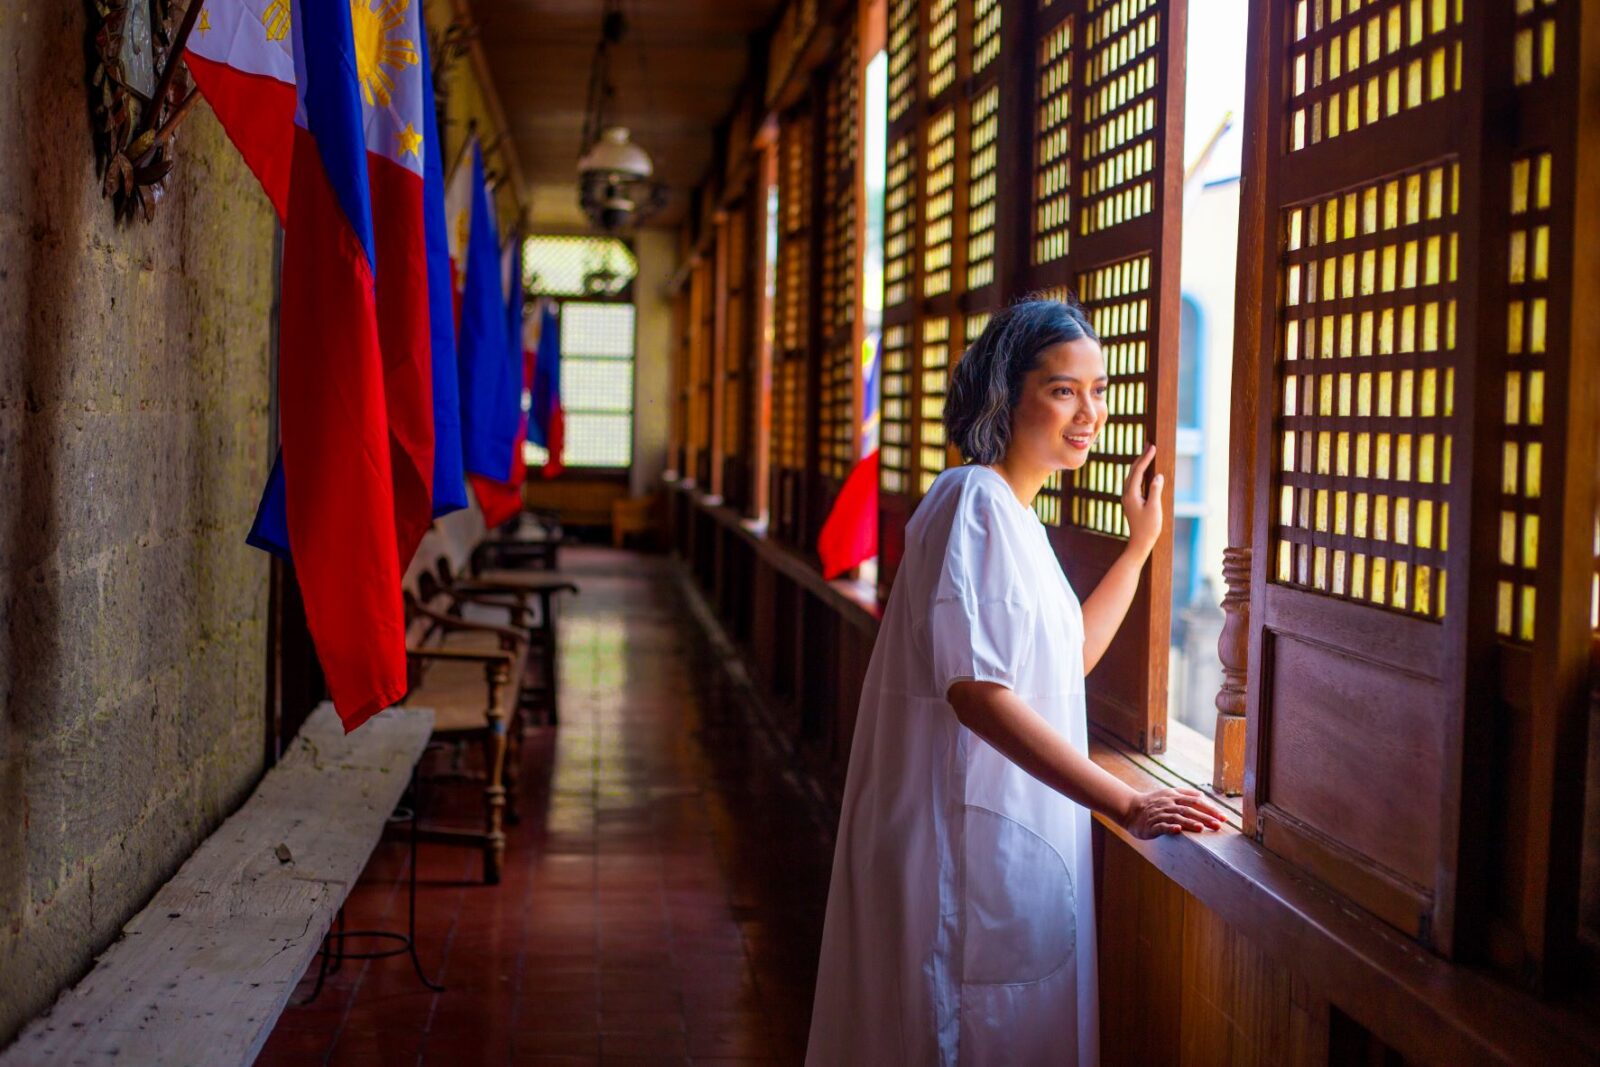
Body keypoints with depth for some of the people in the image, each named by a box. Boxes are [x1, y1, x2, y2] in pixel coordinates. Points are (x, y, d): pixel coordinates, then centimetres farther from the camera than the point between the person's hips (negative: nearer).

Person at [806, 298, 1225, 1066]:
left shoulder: (1012, 511, 14)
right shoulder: (975, 500, -17)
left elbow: (1071, 656, 22)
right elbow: (976, 689, -26)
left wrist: (1142, 543, 17)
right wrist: (1126, 805, -27)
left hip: (1015, 826, 10)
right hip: (968, 827, -10)